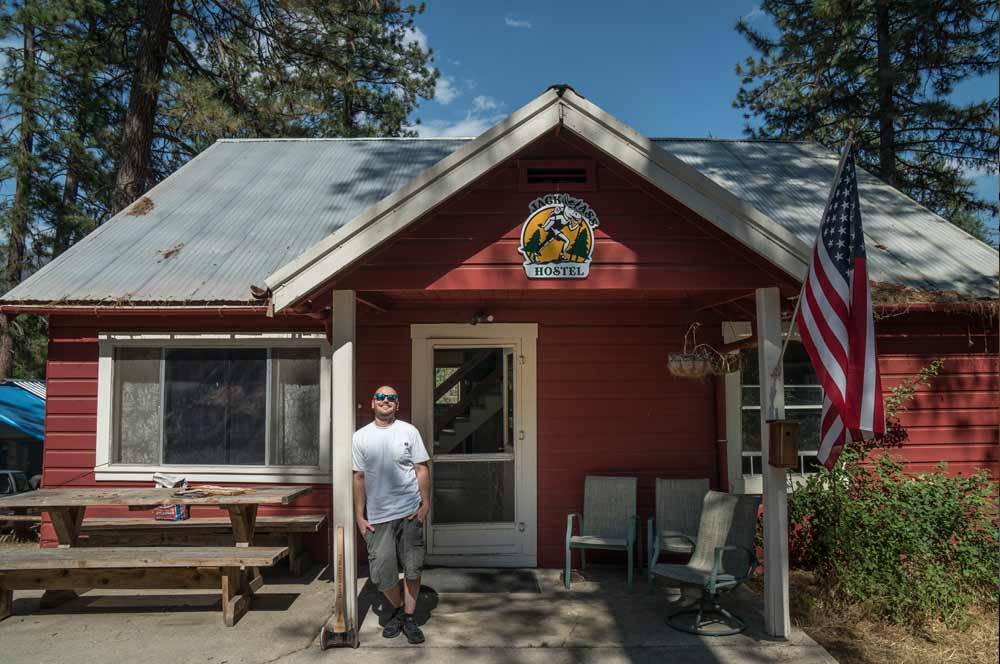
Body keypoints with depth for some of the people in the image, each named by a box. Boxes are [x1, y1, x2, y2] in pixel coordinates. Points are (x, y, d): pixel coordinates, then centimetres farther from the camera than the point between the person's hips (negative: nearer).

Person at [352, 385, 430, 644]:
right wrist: (359, 516, 2)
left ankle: (408, 618, 23)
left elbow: (422, 469, 1)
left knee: (412, 567, 6)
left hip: (410, 512, -1)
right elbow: (359, 478, 5)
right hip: (378, 515, 1)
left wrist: (425, 503, -8)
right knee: (381, 571, 3)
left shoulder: (409, 431, 1)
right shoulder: (361, 436, 5)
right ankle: (398, 609, 29)